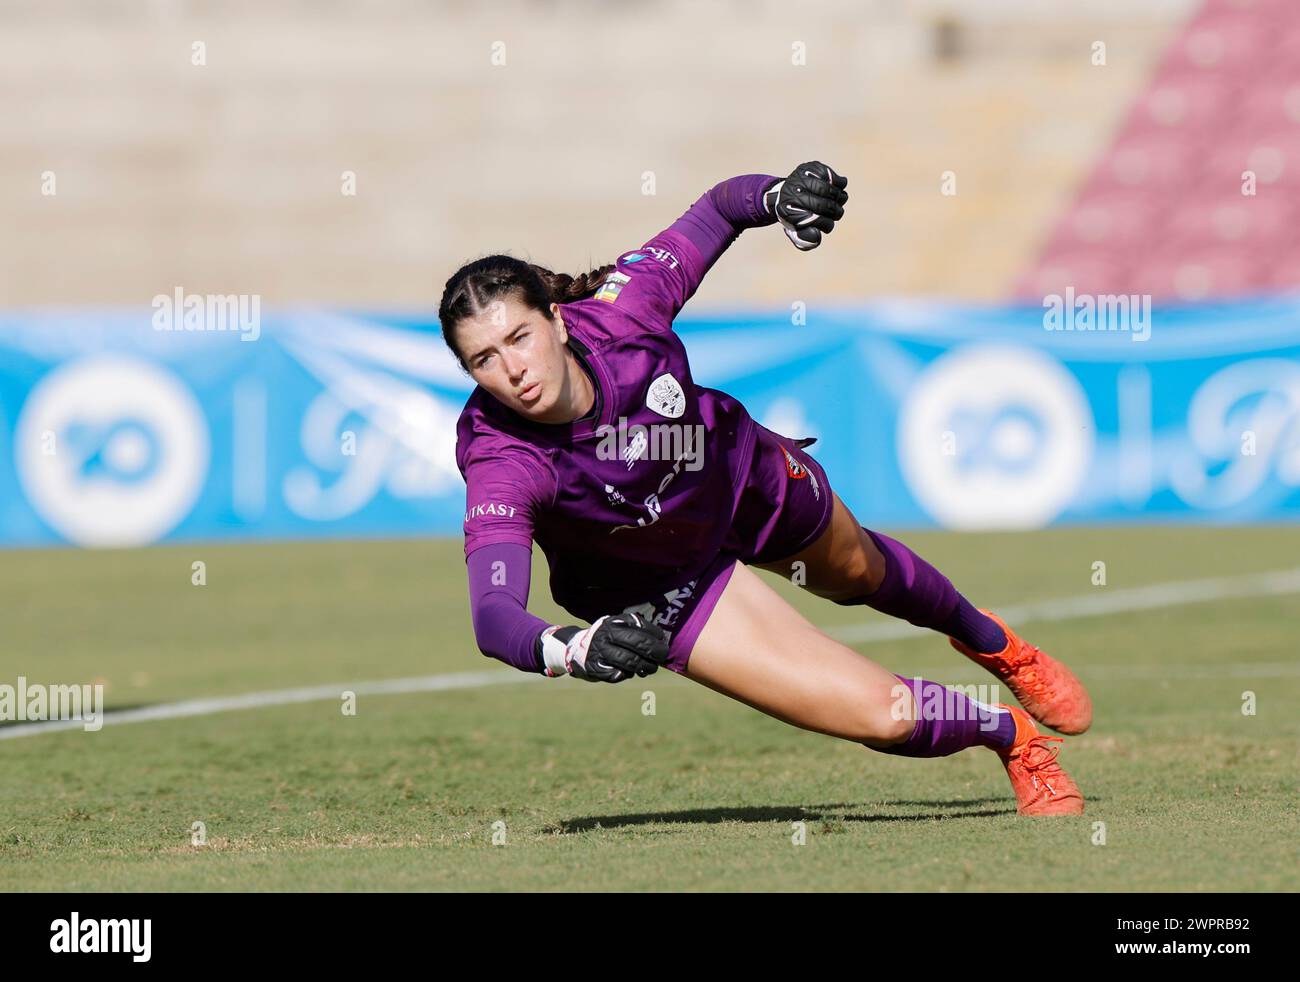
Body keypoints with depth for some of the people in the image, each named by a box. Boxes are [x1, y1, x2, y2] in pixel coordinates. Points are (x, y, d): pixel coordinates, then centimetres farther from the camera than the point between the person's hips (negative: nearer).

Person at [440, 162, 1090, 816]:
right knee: (883, 716, -9)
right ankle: (1010, 735, 26)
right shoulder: (501, 464, -41)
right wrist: (573, 647, -73)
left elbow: (718, 210, -18)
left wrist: (781, 197, -41)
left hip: (741, 478, 3)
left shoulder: (616, 312, -34)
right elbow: (493, 616, -51)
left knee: (859, 570, 35)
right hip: (659, 589, -3)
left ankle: (989, 640, 70)